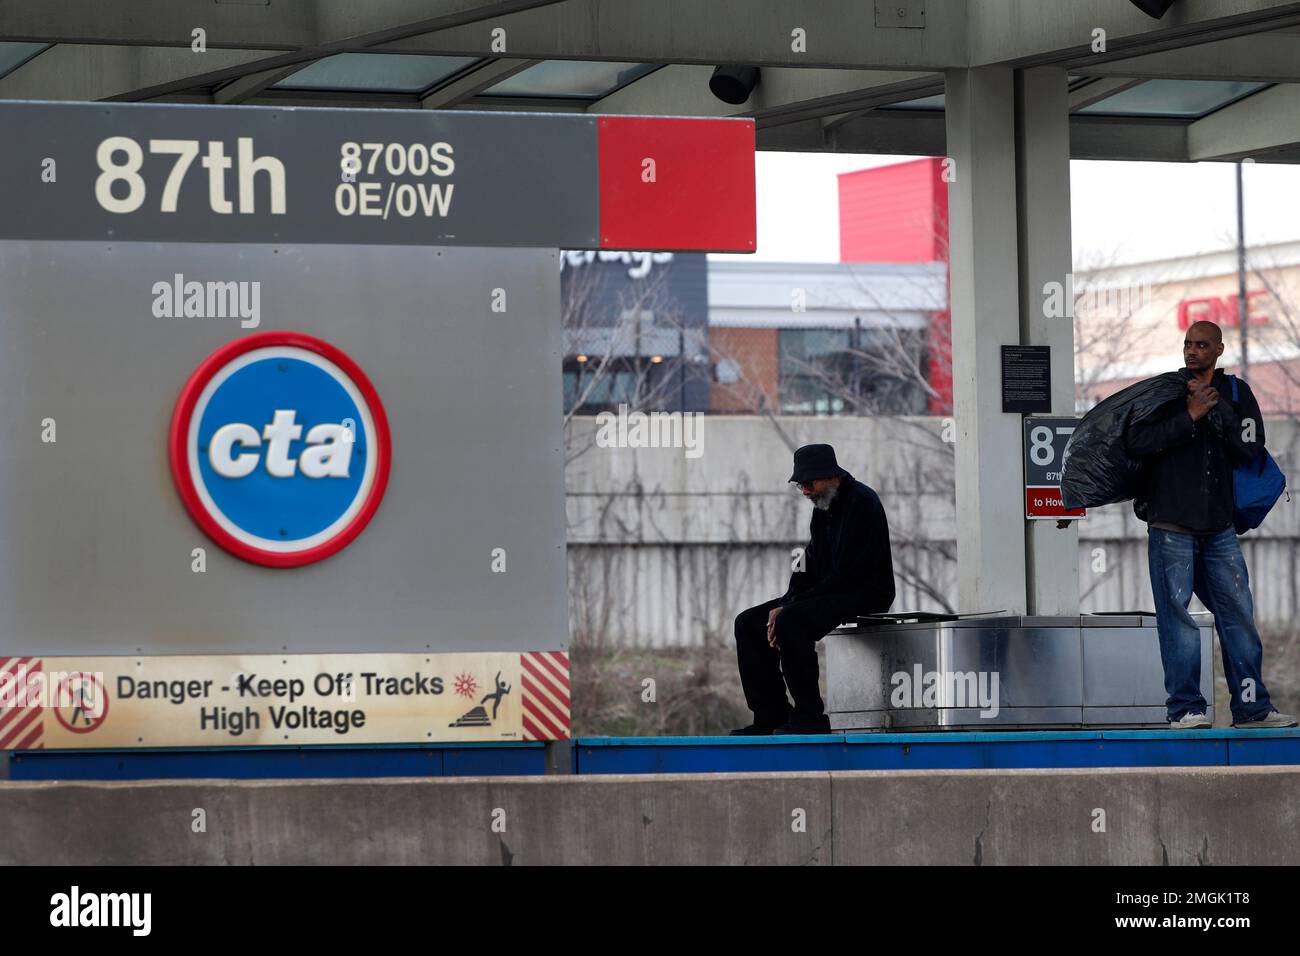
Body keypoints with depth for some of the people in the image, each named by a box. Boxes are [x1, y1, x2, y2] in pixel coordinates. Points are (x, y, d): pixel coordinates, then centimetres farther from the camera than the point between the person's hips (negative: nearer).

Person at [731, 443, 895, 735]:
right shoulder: (822, 508, 14)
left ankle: (810, 716, -26)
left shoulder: (861, 503, -16)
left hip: (864, 595, -10)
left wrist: (787, 609, -21)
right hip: (829, 594, 10)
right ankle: (771, 716, 0)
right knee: (748, 623, 2)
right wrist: (784, 605, -6)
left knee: (791, 621, -34)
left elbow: (846, 575, -22)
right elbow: (810, 567, 14)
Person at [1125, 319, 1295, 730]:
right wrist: (1189, 417, -16)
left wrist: (1215, 411, -10)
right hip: (1171, 523, -3)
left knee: (1238, 611, 2)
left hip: (1219, 525, 3)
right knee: (1176, 615, -5)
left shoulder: (1236, 394, 10)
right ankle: (1185, 708, -1)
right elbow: (1136, 441, -12)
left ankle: (1251, 707, 6)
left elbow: (1251, 450, -2)